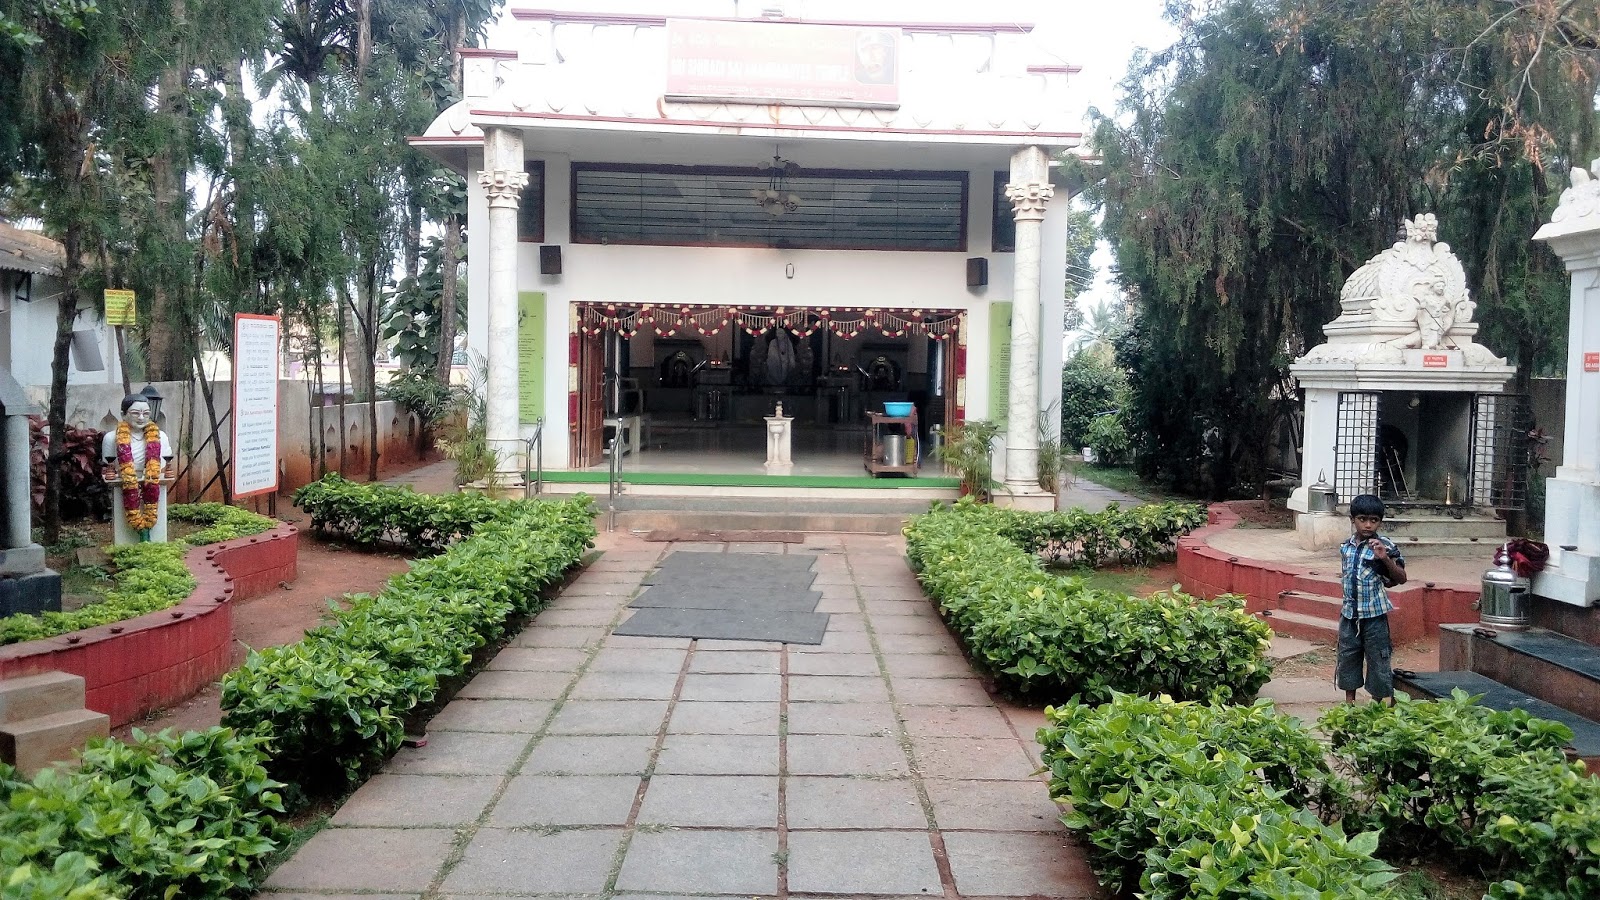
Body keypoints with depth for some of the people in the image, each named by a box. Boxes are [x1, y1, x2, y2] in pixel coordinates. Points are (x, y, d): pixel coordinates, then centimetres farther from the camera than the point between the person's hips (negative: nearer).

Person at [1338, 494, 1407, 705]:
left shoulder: (1385, 546, -11)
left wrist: (1385, 559, -30)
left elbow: (1401, 579, -16)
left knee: (1378, 661, 3)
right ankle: (1349, 704, 28)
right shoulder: (1346, 547, 4)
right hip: (1349, 614, 5)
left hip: (1374, 615, -5)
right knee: (1347, 658, 14)